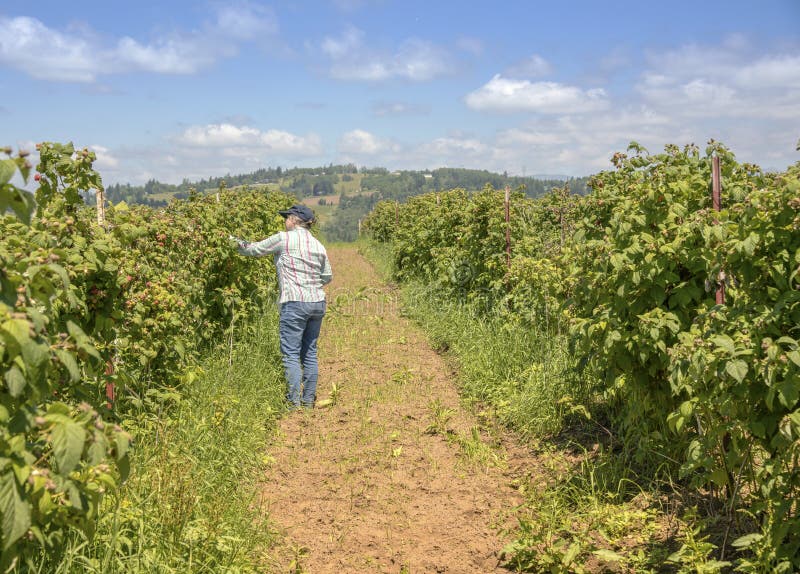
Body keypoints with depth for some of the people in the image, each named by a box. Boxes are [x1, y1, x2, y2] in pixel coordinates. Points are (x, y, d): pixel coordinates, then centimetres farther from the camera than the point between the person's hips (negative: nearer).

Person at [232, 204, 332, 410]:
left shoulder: (284, 239, -4)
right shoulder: (318, 245, 13)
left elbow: (255, 249, 4)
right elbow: (327, 277, 18)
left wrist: (234, 241, 18)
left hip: (295, 303, -7)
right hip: (318, 302, 7)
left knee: (291, 354, -2)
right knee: (310, 352, 12)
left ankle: (293, 402, -2)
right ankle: (309, 400, 17)